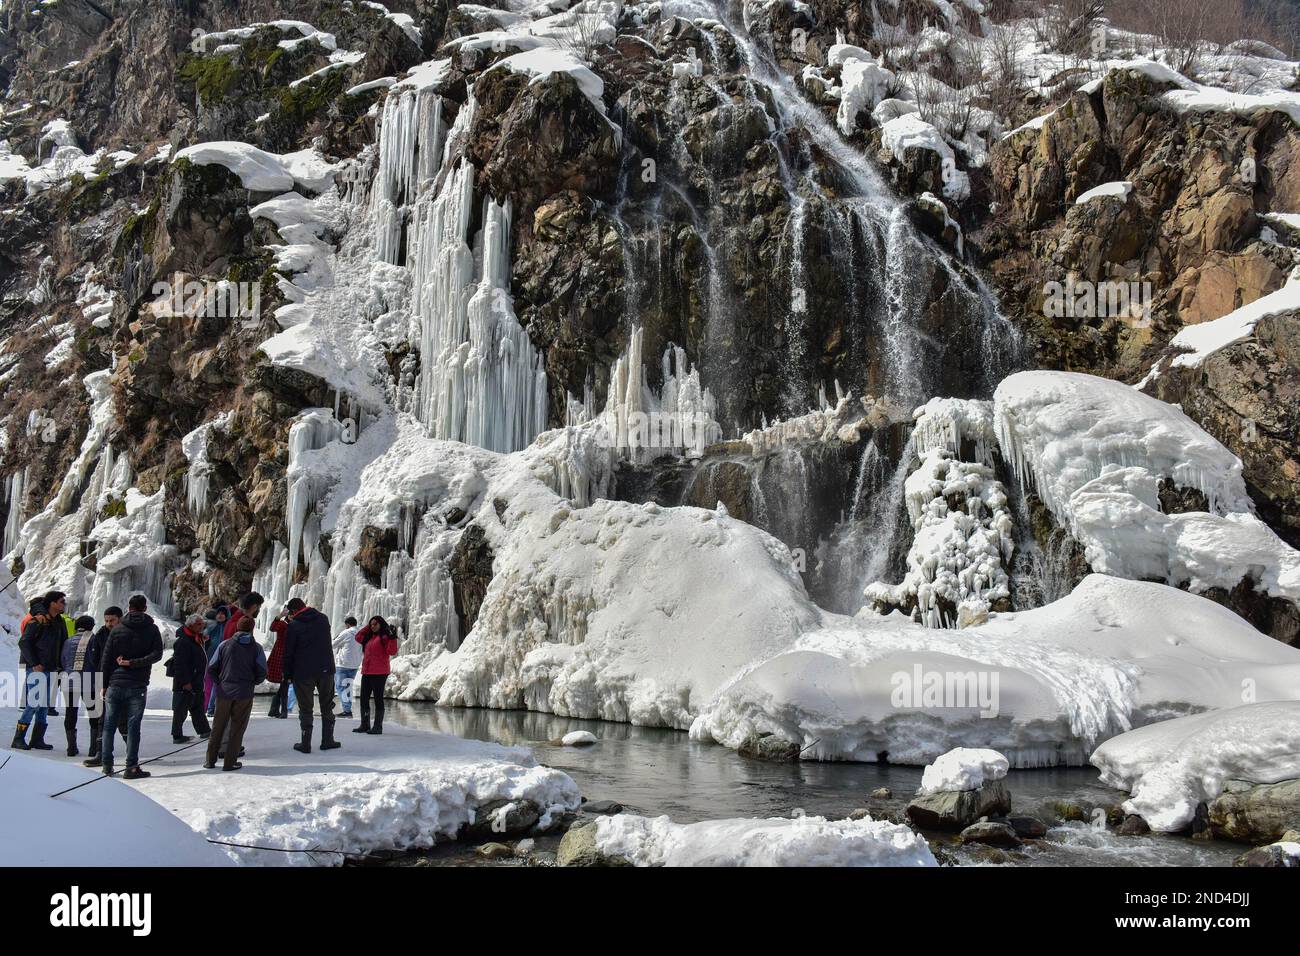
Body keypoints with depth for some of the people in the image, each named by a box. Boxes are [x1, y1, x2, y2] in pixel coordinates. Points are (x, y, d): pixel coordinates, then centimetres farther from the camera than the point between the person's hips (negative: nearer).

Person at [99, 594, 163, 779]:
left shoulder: (117, 629, 3)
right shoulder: (152, 629, 0)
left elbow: (106, 658, 3)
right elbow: (157, 654, -12)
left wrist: (104, 685, 9)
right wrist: (134, 663, -9)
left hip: (115, 685, 1)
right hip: (137, 686, -1)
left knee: (108, 725, 12)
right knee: (133, 727, 0)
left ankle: (107, 764, 13)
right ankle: (131, 767, -2)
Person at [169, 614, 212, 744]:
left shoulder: (197, 638, 13)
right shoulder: (183, 642, -20)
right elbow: (181, 664, -24)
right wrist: (185, 682, -24)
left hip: (196, 682, 11)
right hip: (185, 684, -11)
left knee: (198, 708, 19)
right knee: (181, 709, -3)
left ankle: (204, 731, 29)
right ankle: (177, 736, 3)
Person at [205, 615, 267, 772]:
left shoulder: (225, 645, 0)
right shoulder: (257, 648, -2)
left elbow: (211, 668, 1)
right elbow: (262, 672, -5)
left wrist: (219, 683, 15)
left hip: (224, 692, 2)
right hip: (244, 694, -1)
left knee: (218, 726, 13)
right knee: (237, 728, 6)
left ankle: (210, 760, 17)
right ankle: (229, 762, 5)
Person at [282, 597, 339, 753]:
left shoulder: (294, 625, -8)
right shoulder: (323, 619, 5)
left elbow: (288, 652, -7)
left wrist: (287, 674, 3)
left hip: (303, 672, -3)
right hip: (326, 670, 3)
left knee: (305, 708, 6)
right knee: (327, 706, 13)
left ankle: (305, 744, 8)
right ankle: (327, 740, 14)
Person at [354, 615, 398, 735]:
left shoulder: (385, 637, -5)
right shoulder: (369, 637, 19)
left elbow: (391, 651, -14)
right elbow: (358, 637, 30)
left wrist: (393, 638, -26)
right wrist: (367, 627, 21)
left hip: (379, 673, -8)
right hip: (366, 672, 8)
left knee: (378, 699, -5)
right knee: (364, 699, 10)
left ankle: (378, 727, -1)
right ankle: (365, 725, 19)